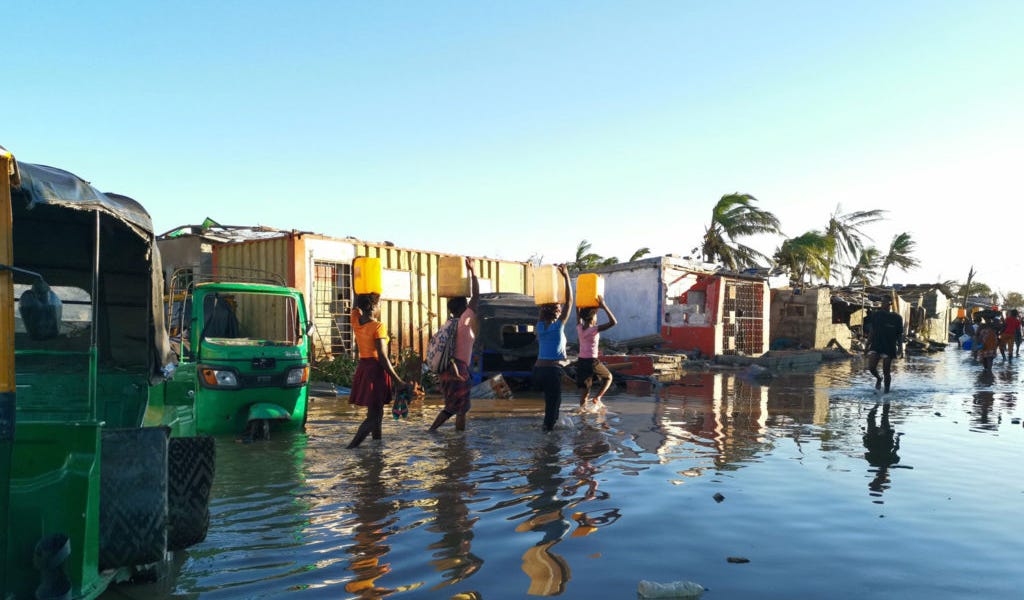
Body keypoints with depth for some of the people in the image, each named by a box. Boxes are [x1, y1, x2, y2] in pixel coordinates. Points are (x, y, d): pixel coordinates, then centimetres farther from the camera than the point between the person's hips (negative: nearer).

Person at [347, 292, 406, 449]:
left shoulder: (355, 320, 1)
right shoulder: (378, 326, -16)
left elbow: (357, 303, 23)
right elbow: (383, 358, -18)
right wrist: (397, 380, -15)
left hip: (362, 368, 8)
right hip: (376, 370, -8)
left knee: (376, 411, 21)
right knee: (373, 416, -4)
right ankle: (352, 446, -13)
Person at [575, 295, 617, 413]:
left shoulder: (579, 328, 1)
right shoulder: (594, 329, -15)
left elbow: (579, 315, 20)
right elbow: (613, 322, -21)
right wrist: (603, 306, -19)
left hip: (581, 362, 5)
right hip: (592, 362, -5)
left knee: (583, 390, 8)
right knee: (608, 377, 19)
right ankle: (597, 398, 2)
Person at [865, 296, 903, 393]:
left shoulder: (897, 318, -1)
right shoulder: (875, 315, 6)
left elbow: (900, 334, 3)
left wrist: (900, 347, -6)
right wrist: (868, 344, 11)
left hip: (889, 347, -2)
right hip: (875, 345, 2)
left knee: (886, 372, 1)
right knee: (871, 367, -13)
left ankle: (886, 391, 15)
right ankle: (878, 378, 19)